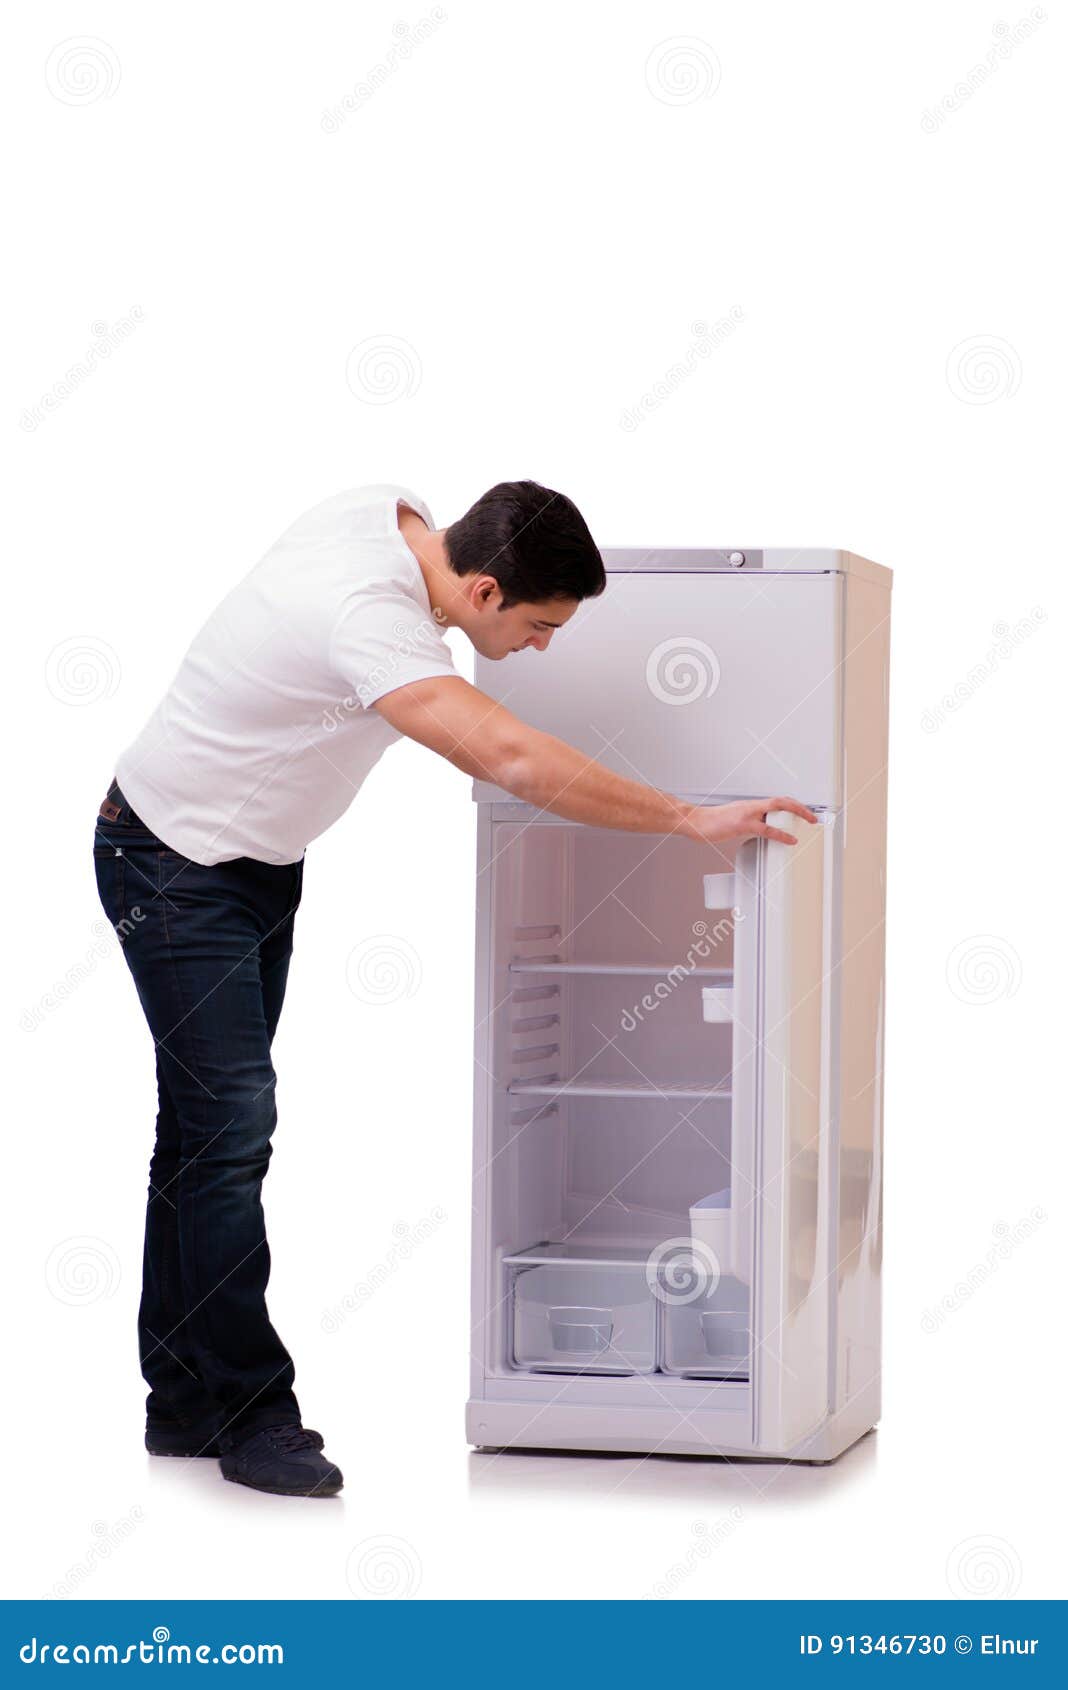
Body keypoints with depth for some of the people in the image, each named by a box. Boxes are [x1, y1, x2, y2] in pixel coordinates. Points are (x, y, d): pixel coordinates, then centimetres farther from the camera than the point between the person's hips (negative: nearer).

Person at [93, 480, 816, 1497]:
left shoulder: (393, 512, -7)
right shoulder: (366, 614, -34)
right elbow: (516, 763, -41)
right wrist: (691, 820, -35)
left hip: (261, 860, 10)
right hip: (177, 867, -10)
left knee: (213, 1123, 10)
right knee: (229, 1120, -12)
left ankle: (183, 1402, 16)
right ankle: (254, 1418, -5)